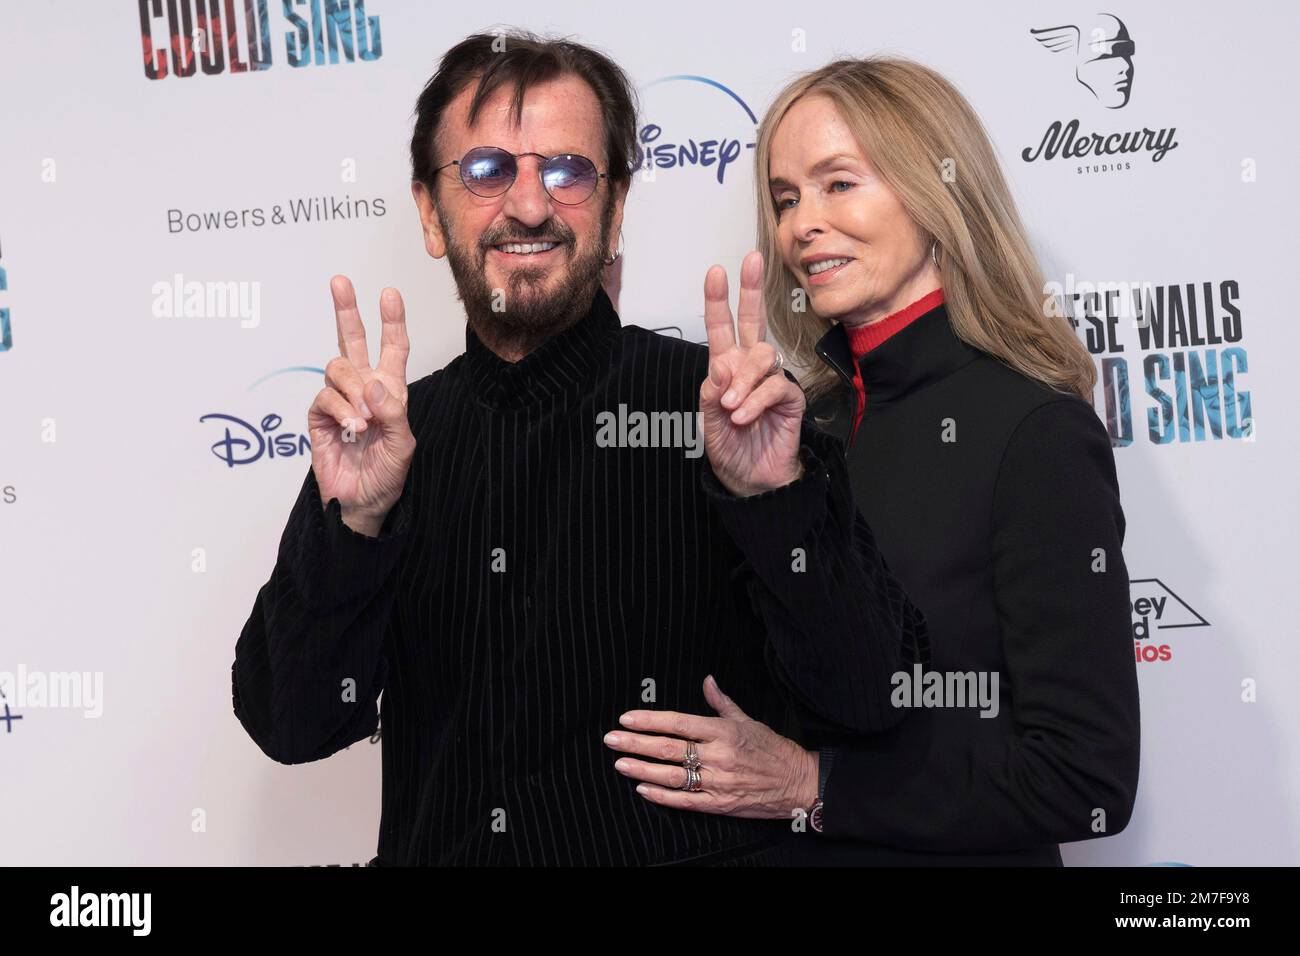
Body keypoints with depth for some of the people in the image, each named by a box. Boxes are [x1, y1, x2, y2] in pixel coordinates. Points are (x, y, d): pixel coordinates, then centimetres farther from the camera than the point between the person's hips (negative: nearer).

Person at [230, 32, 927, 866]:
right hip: (437, 847, 2)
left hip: (692, 852, -2)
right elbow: (294, 727, -2)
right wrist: (352, 520, -16)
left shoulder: (722, 410, -5)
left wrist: (775, 495, -23)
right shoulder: (382, 436, 3)